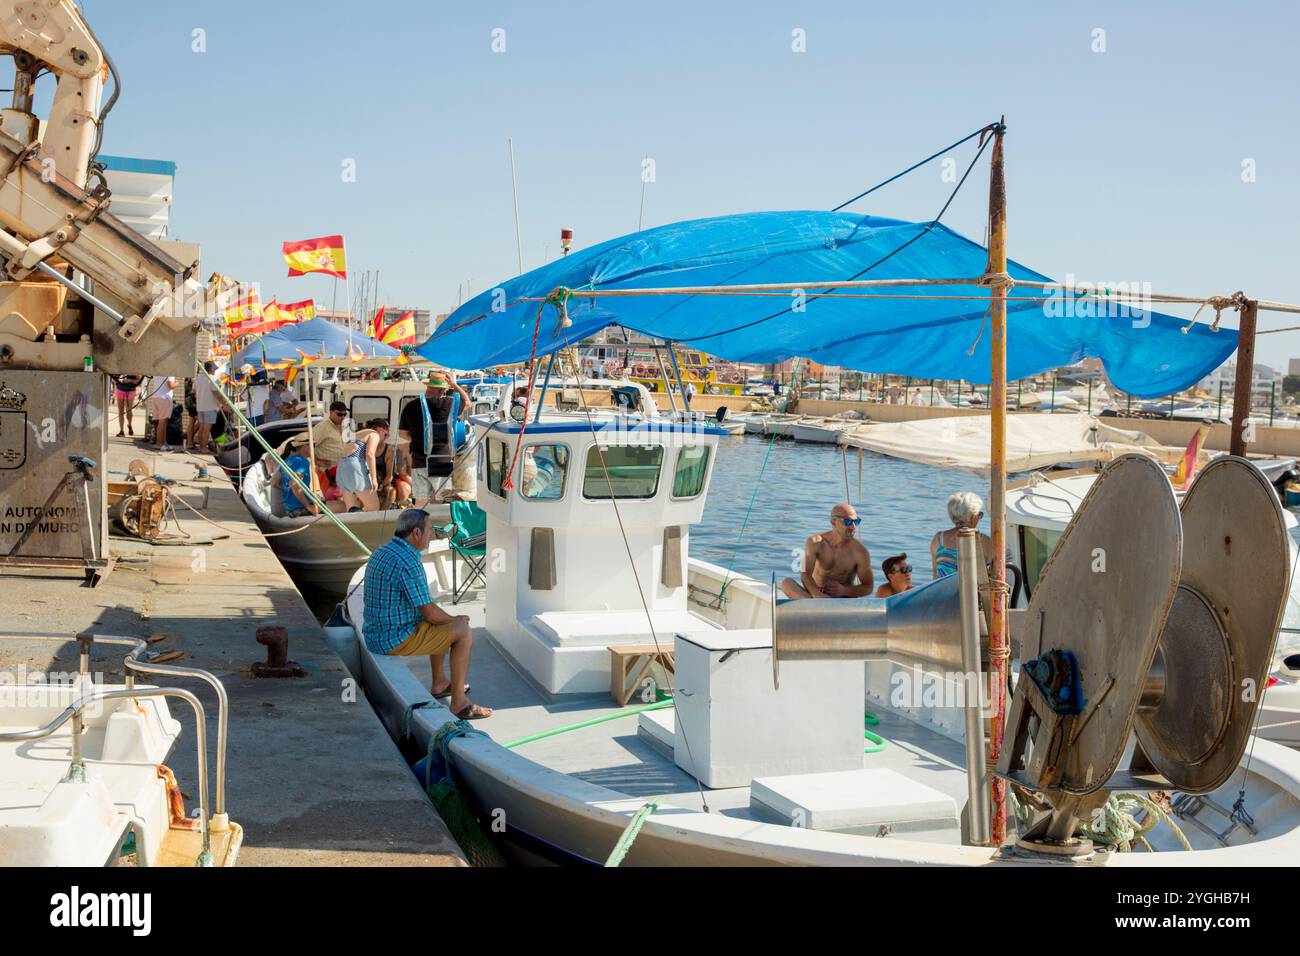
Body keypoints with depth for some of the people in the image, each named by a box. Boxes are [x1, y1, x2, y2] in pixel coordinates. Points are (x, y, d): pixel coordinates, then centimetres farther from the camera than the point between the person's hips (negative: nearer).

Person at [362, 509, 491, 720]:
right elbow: (429, 613, -20)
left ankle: (439, 683, 41)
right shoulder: (408, 562, -23)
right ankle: (459, 702, -1)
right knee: (463, 632, -3)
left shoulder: (381, 553, 9)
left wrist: (449, 618, 17)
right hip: (396, 640, -10)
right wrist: (454, 619, 1)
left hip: (375, 634, 10)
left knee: (444, 623, 28)